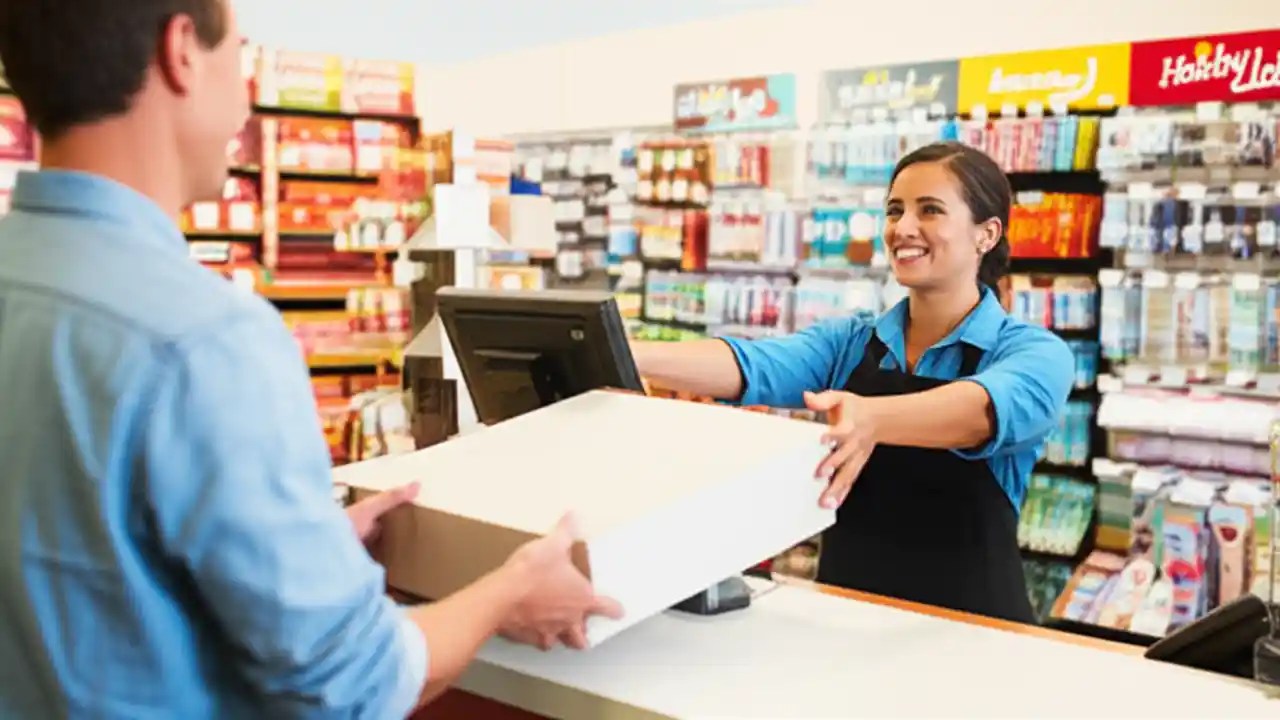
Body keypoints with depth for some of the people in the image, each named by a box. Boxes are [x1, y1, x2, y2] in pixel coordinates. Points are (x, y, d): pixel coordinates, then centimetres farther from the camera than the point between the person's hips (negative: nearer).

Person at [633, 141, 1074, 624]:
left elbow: (992, 409, -28)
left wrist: (873, 419, -47)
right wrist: (630, 356, -31)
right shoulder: (849, 342, 4)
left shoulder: (1034, 353, -6)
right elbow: (754, 367, -13)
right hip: (845, 611, 3)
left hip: (969, 625, -2)